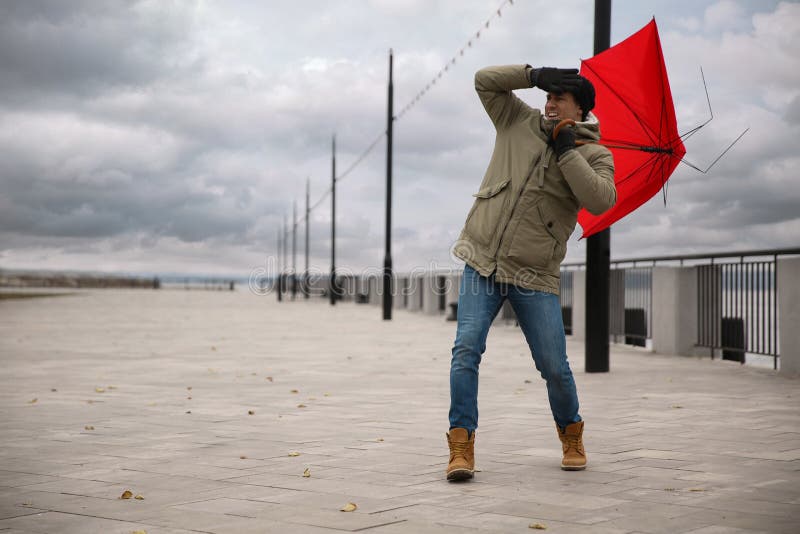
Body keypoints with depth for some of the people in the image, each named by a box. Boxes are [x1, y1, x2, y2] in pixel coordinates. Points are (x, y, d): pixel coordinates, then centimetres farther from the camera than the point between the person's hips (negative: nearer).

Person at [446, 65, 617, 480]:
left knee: (554, 366, -1)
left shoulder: (594, 154, 3)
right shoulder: (519, 122, 12)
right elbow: (485, 80, 12)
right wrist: (534, 75, 3)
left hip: (534, 277, -2)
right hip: (482, 262, 2)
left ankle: (571, 435, 27)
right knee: (466, 349, -12)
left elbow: (601, 200, -15)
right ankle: (461, 446, -9)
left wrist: (566, 149, -13)